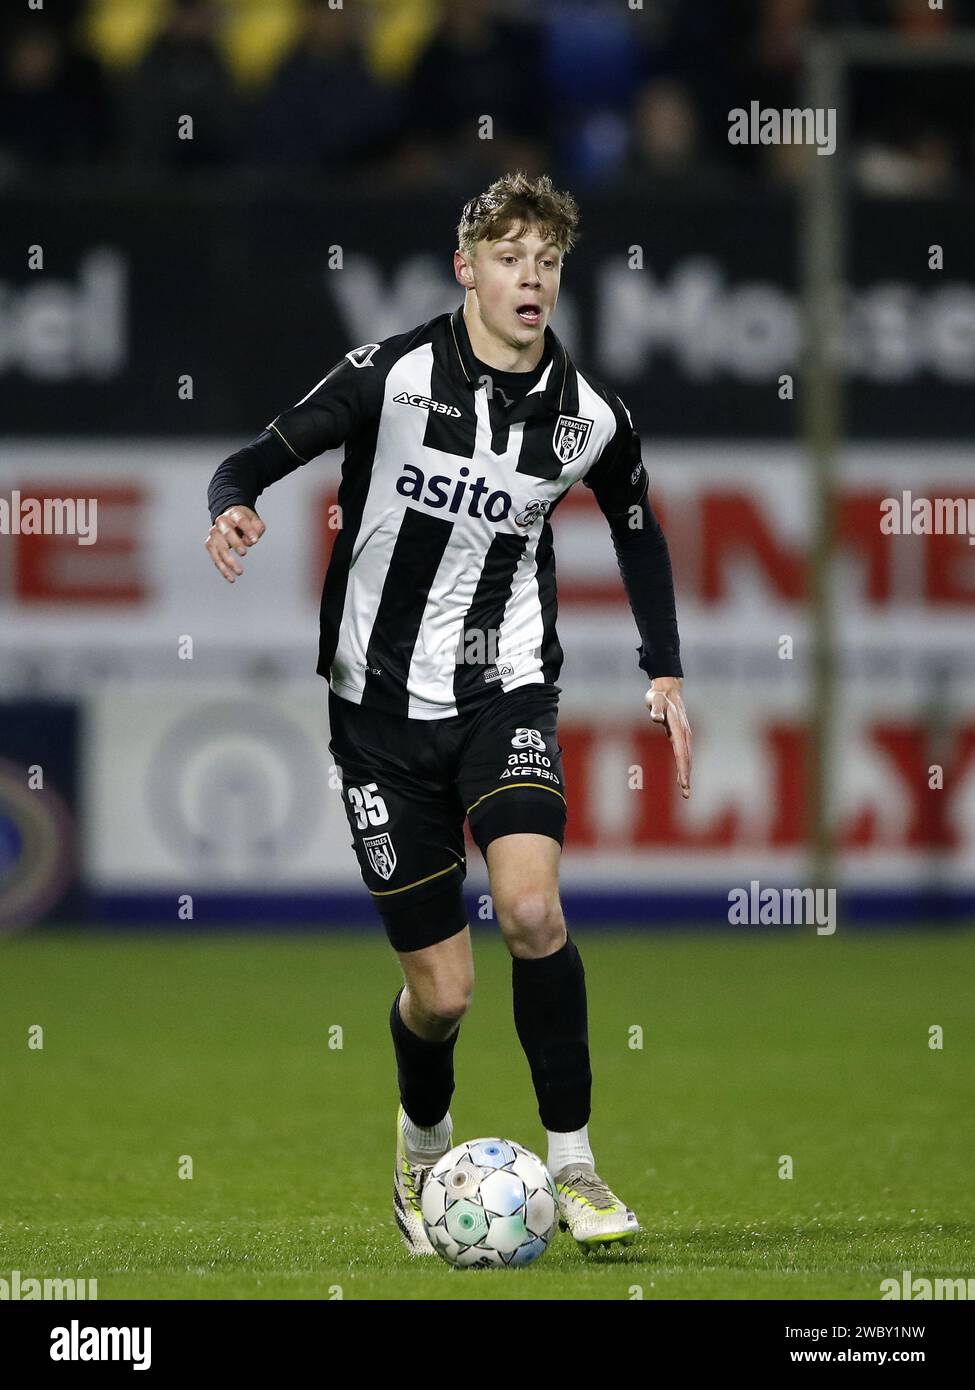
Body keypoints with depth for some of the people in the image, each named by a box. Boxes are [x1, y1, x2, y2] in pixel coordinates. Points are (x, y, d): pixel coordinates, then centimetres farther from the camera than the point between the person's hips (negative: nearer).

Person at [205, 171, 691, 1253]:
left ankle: (572, 1166, -13)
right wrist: (232, 506, -32)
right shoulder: (394, 375, -10)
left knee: (530, 908, -26)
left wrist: (665, 671, 16)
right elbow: (261, 456, -9)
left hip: (505, 691, 1)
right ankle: (423, 1148, 33)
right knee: (441, 992, 0)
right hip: (383, 705, -1)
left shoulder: (587, 415, 0)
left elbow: (637, 528, 19)